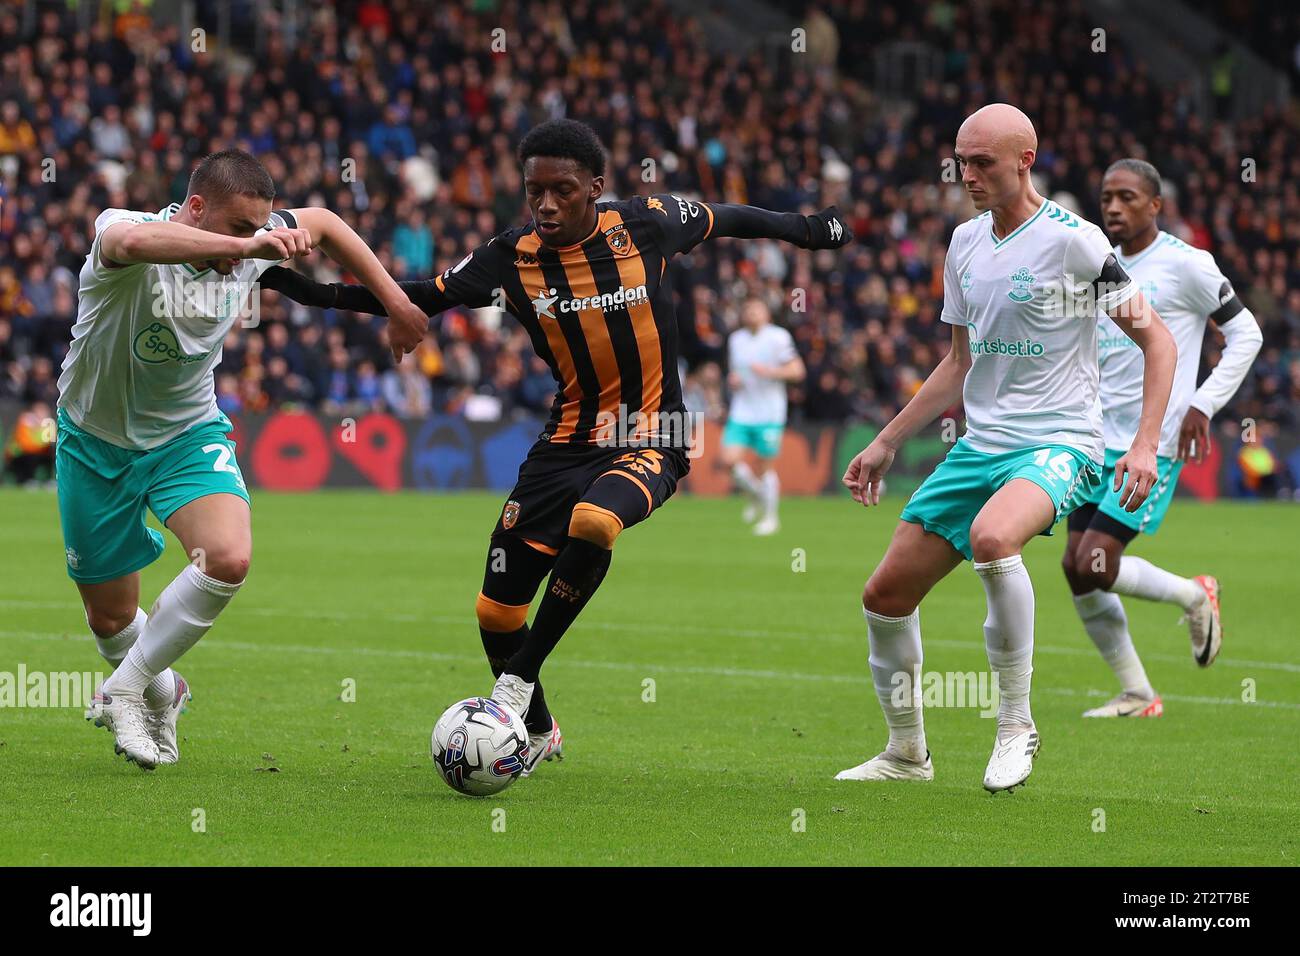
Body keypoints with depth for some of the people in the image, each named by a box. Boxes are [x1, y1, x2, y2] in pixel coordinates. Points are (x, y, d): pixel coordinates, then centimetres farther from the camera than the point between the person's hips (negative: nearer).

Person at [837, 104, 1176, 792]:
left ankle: (1016, 724, -21)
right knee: (886, 594, 3)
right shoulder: (965, 244, 11)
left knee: (991, 537, -37)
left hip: (1058, 444, -7)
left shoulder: (1073, 240, -10)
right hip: (979, 445, 7)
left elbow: (1156, 339, -7)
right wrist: (887, 443, 21)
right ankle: (906, 754, 24)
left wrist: (1146, 444, -17)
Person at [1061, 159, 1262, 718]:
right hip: (1100, 440, 7)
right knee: (1077, 571, 0)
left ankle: (1194, 596, 11)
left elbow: (1246, 335, -4)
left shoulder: (1185, 265, -9)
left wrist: (1203, 404, -12)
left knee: (1095, 566, -17)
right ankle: (1136, 696, 13)